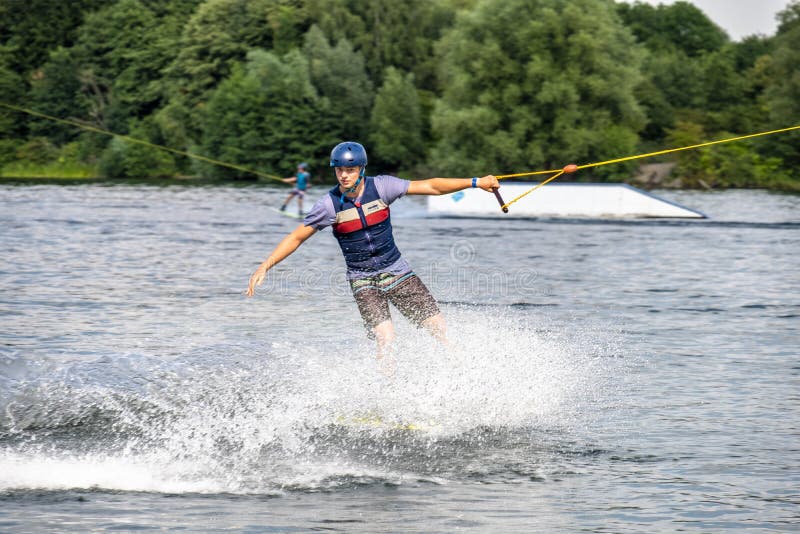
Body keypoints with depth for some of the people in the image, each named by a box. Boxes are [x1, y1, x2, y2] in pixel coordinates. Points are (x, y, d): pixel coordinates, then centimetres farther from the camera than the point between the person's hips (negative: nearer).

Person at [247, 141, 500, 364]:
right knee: (385, 340, -20)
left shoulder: (380, 187, -10)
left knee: (440, 329, -4)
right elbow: (296, 237, -4)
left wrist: (475, 182, -12)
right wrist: (265, 266, -12)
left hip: (397, 271, 2)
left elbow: (430, 186, -8)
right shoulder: (329, 204, -12)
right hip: (363, 281, -2)